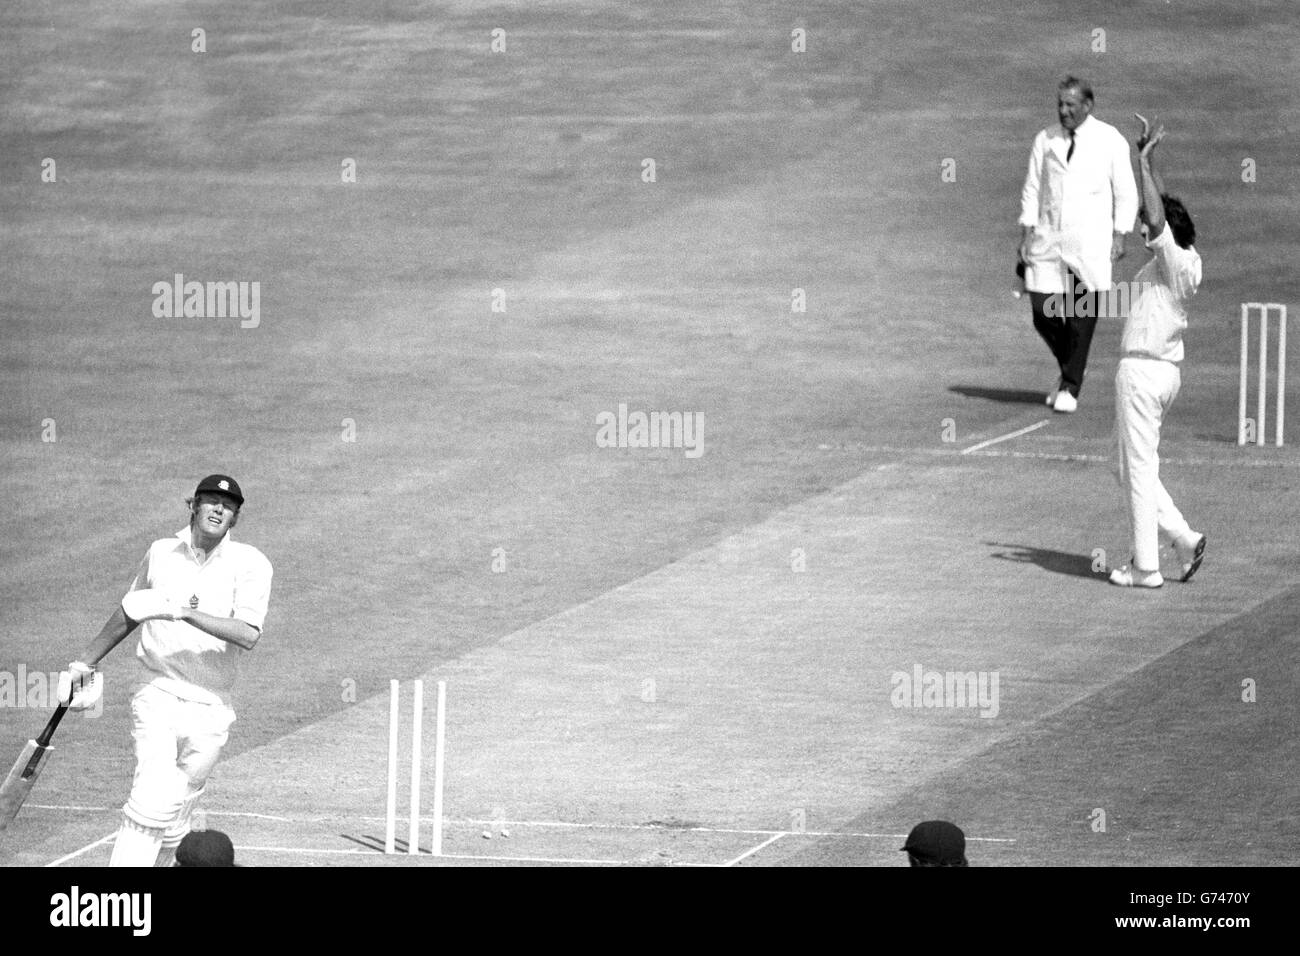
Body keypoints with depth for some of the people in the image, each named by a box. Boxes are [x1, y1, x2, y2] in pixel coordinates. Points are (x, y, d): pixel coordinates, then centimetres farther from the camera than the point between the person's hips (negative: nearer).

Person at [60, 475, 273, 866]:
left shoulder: (250, 564, -3)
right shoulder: (161, 554, 7)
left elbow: (248, 635, -18)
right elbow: (129, 611, 24)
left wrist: (185, 613, -26)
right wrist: (86, 661, 27)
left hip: (209, 706, 0)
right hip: (157, 696, 0)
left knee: (173, 822, 7)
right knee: (153, 800, -19)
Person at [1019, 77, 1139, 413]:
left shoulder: (1110, 141, 0)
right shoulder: (1045, 140, 9)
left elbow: (1125, 192, 2)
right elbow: (1031, 189, 13)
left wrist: (1120, 236, -5)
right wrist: (1027, 231, 4)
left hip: (1090, 241, -3)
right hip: (1047, 239, 3)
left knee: (1082, 316, -5)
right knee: (1043, 312, -3)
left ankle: (1070, 388, 6)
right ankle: (1068, 369, 23)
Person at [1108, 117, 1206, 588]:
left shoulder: (1174, 262, -16)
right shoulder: (1188, 261, 9)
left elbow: (1157, 217, -29)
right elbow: (1161, 207, 20)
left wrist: (1145, 161, -23)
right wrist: (1146, 157, 19)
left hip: (1144, 369, -10)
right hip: (1165, 369, 10)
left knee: (1139, 469, -3)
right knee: (1129, 468, 16)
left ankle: (1146, 567, 0)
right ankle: (1183, 539, 11)